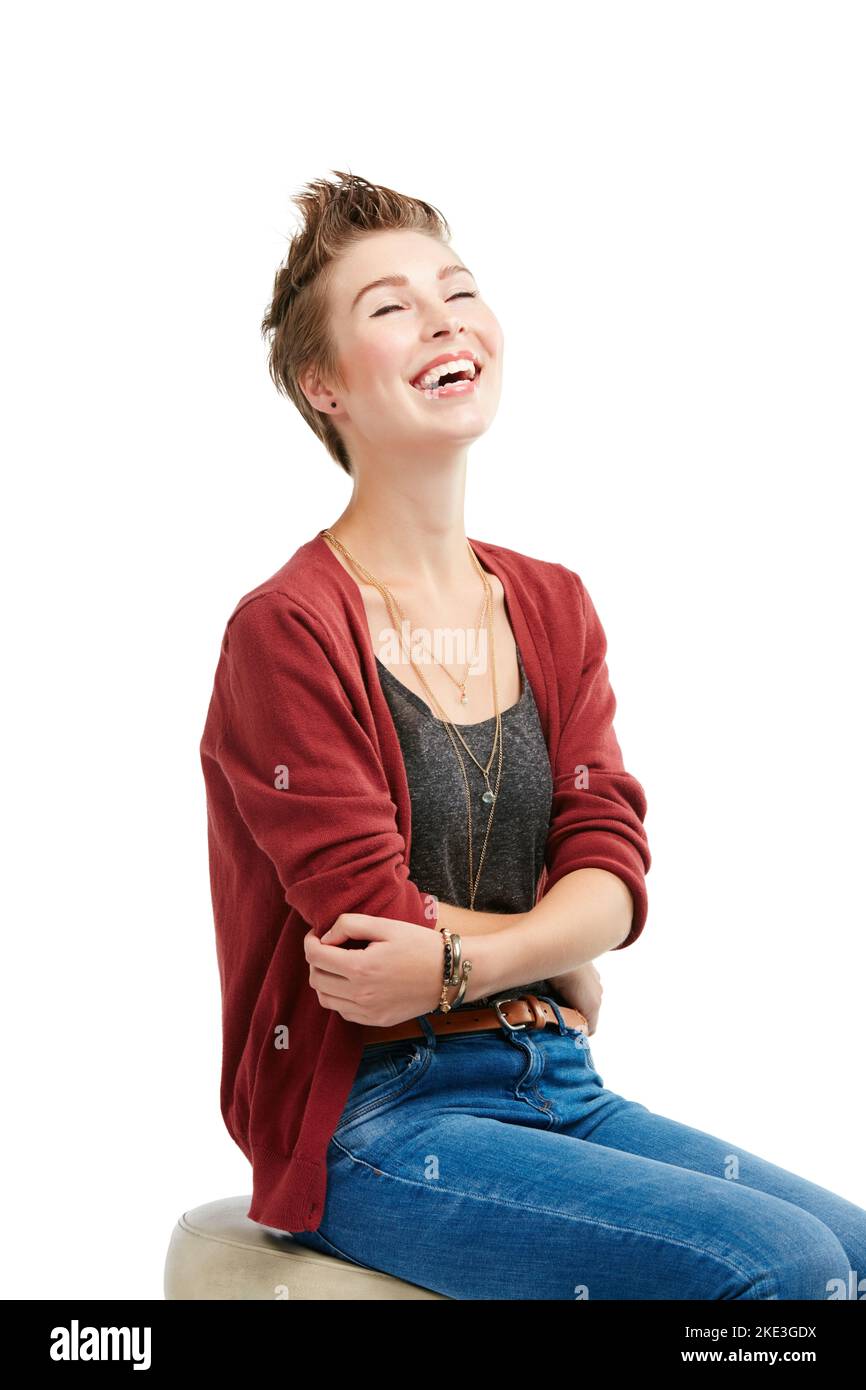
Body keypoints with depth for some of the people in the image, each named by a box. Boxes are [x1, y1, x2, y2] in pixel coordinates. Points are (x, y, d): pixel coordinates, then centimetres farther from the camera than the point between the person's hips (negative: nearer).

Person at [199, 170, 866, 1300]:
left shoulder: (555, 608, 10)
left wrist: (459, 962, -18)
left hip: (559, 1088, 6)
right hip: (371, 1124, -6)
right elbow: (375, 924, -13)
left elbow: (611, 877, -1)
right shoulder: (285, 632, -11)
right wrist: (563, 960, 0)